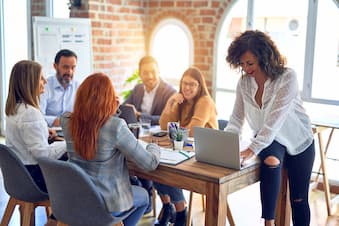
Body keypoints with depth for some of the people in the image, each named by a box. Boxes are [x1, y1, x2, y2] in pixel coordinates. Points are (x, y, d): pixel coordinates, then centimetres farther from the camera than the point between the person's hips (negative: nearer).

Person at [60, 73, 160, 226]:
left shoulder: (66, 122, -11)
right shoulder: (115, 126, -27)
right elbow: (150, 163, -20)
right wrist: (154, 147, 1)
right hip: (105, 204, -5)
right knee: (143, 196, 28)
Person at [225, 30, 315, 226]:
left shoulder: (287, 77, -24)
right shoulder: (244, 82, -10)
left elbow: (275, 120, -33)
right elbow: (237, 119, -6)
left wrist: (252, 150, -40)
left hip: (298, 142, -2)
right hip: (267, 140, 2)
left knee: (299, 199, 3)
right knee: (271, 161, -32)